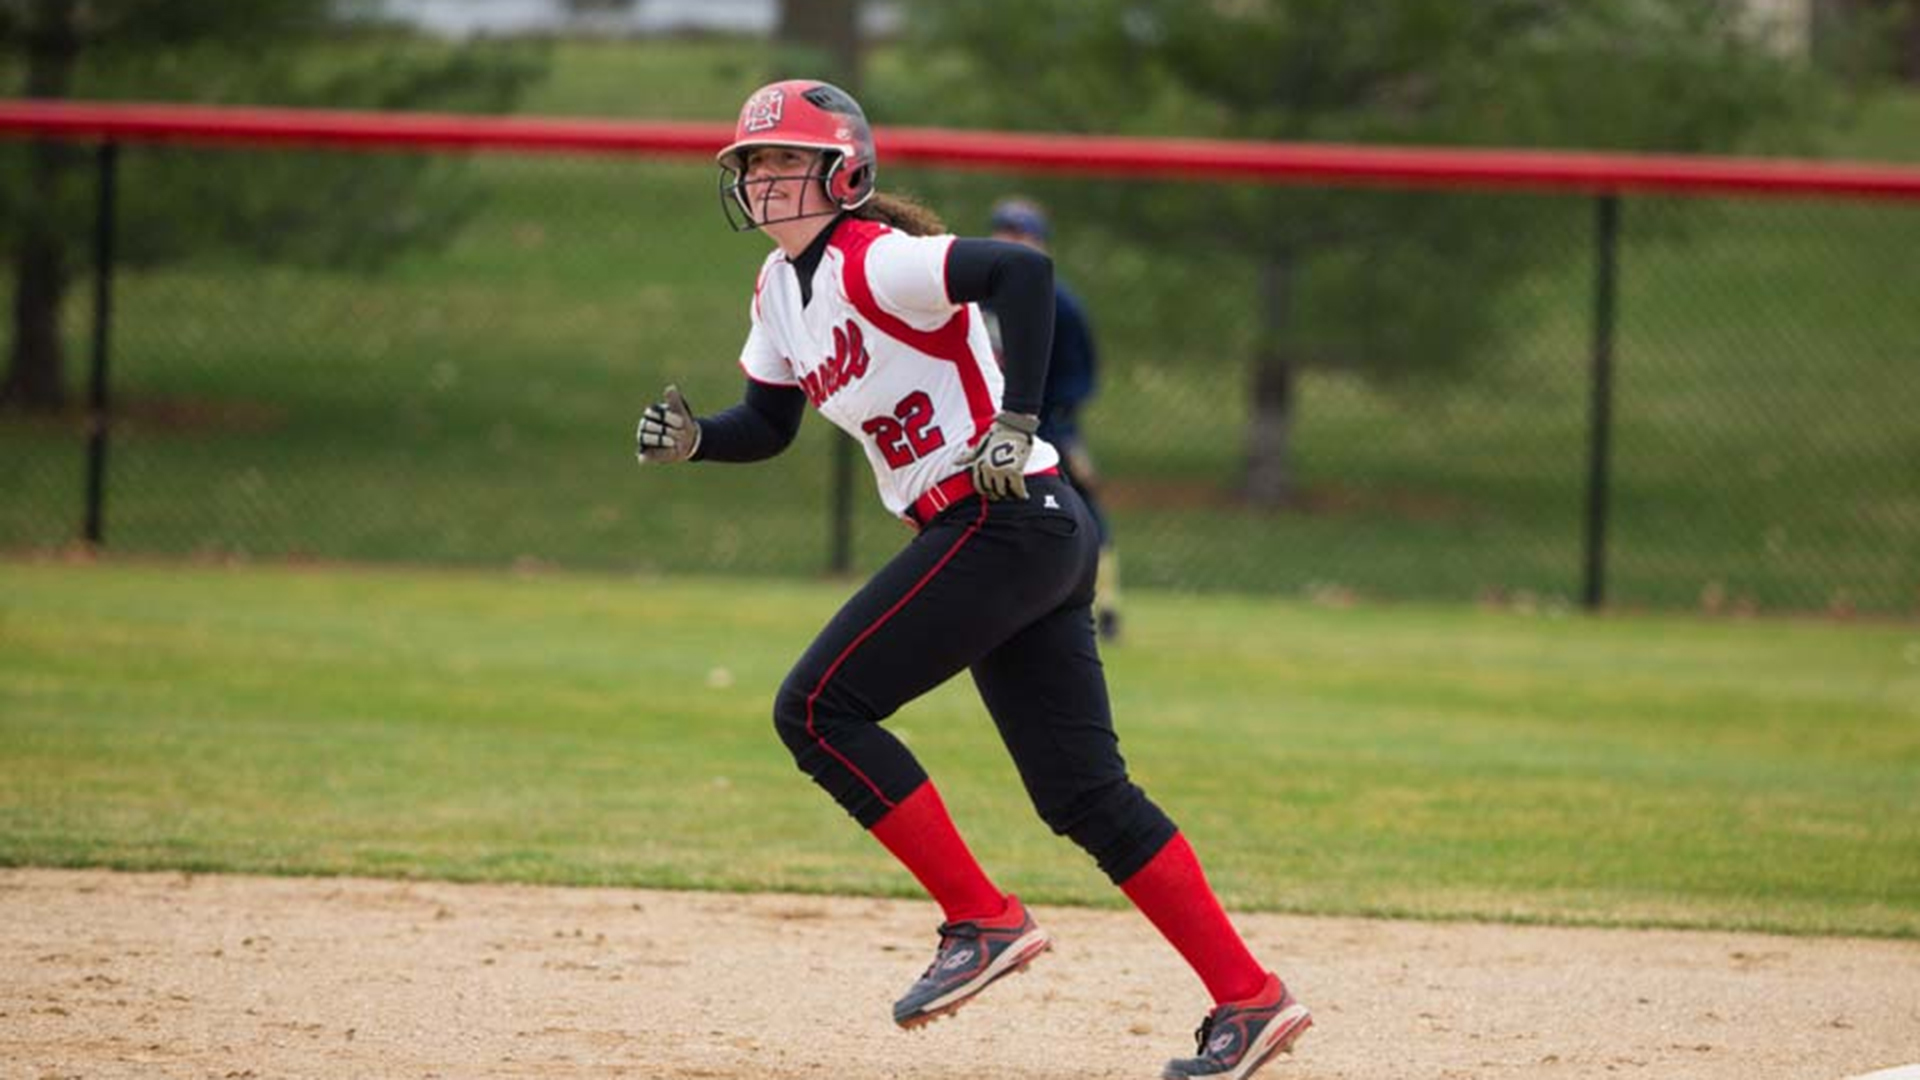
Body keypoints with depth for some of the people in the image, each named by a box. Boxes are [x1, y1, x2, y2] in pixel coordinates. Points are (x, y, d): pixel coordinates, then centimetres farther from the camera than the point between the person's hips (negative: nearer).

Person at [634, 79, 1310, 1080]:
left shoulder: (873, 262, -14)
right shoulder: (783, 286, 14)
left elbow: (1022, 270, -28)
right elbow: (768, 424, 22)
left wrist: (1015, 425, -28)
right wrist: (692, 436, 2)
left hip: (1005, 523, -10)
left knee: (818, 708, -9)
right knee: (1082, 792, 8)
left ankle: (984, 920, -6)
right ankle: (1248, 999, 8)